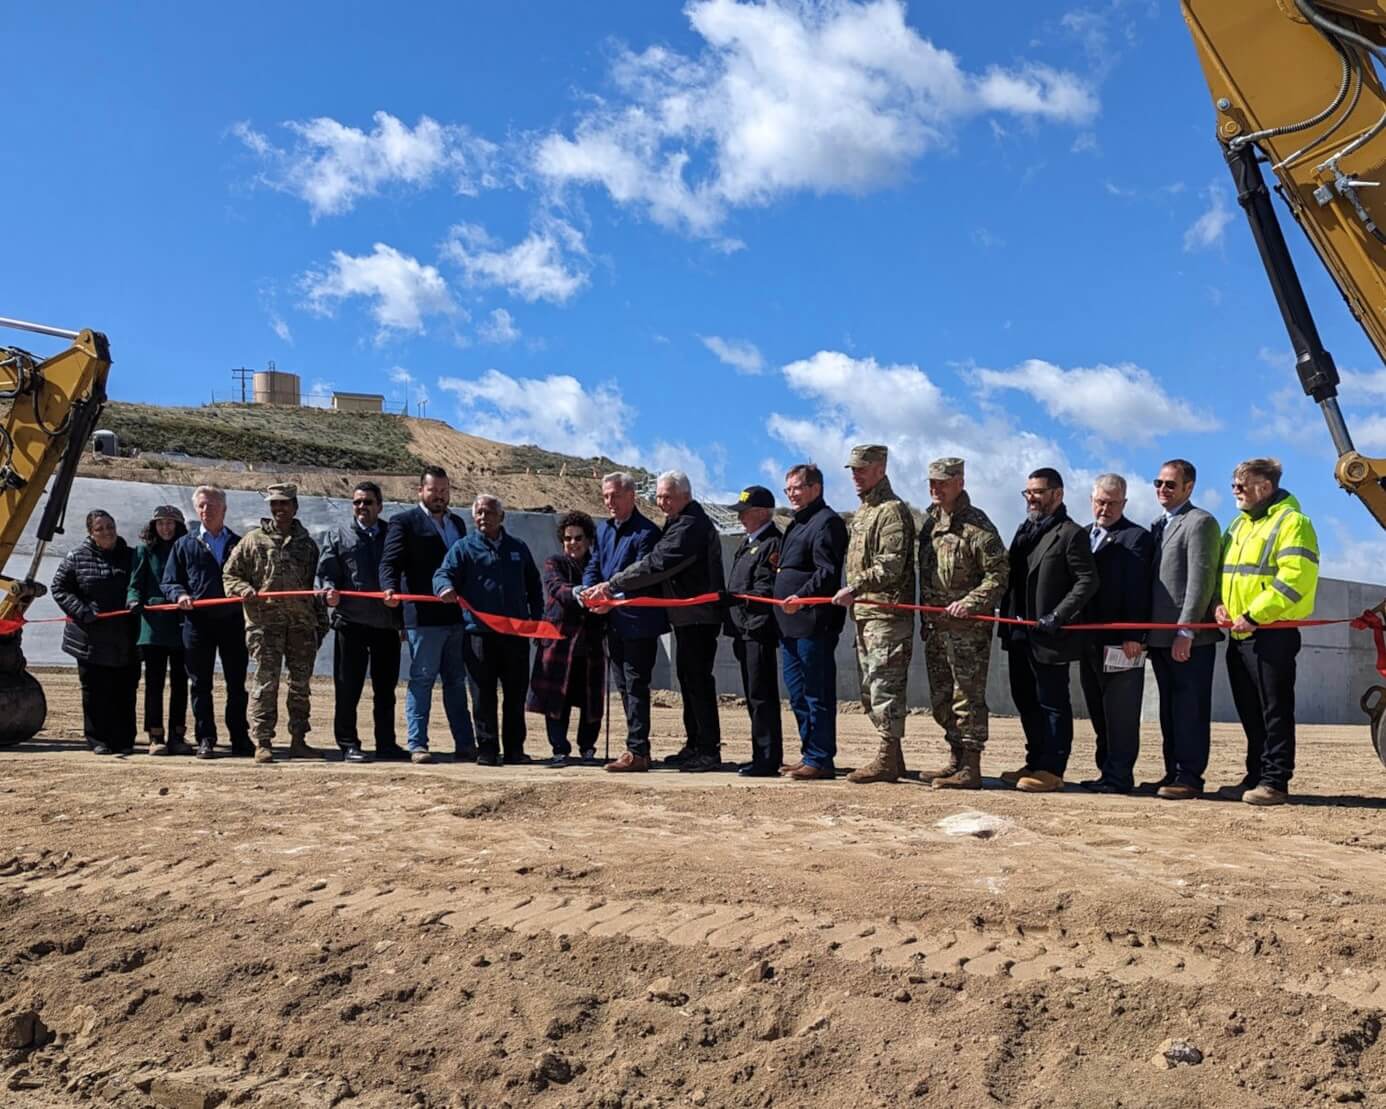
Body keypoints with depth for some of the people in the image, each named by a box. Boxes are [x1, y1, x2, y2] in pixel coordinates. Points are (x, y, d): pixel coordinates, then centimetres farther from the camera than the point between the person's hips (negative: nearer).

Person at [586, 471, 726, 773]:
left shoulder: (690, 526, -17)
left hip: (697, 617, -11)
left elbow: (656, 565, -25)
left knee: (697, 680, -7)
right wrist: (612, 589, 6)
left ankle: (708, 751, -1)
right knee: (689, 679, 14)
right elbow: (657, 562, 16)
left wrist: (612, 585, -24)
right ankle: (695, 746, 23)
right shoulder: (679, 524, 18)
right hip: (689, 616, 11)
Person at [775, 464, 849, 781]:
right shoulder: (797, 524, 22)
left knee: (817, 693, -5)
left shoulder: (827, 522, -9)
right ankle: (809, 754, 22)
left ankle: (820, 759, 1)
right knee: (798, 693, 14)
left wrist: (801, 597, -26)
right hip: (791, 623, 10)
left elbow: (828, 572, -19)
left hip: (813, 623, -10)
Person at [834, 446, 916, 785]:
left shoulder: (892, 510, -10)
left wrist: (853, 588, -19)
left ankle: (887, 761, -4)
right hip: (864, 612, 10)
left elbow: (890, 567, -19)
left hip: (887, 613, -10)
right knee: (870, 688, 13)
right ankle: (892, 757, 20)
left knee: (885, 685, -8)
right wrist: (854, 594, 13)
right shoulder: (862, 512, 20)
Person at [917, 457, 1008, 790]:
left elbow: (999, 574, -13)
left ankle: (970, 769, -2)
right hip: (935, 625, 8)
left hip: (967, 627, -8)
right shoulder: (931, 520, 15)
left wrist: (969, 603, -21)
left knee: (968, 696, -6)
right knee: (941, 699, 14)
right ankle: (956, 760, 24)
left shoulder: (976, 525, -9)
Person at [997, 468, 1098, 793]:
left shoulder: (1071, 534, -8)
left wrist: (1056, 617, -19)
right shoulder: (1025, 530, 17)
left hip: (1049, 636, -8)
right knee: (1026, 702, 14)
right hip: (1020, 634, 8)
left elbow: (1087, 581, -15)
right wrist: (1007, 617, 9)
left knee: (1052, 704, -1)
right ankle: (1035, 763, 24)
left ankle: (1051, 771, 5)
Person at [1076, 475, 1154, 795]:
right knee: (1099, 712, 12)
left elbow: (1137, 590, -12)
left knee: (1120, 714, -4)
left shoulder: (1137, 538, -3)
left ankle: (1119, 776, 0)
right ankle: (1107, 771, 19)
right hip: (1090, 638, 7)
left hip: (1121, 640, -7)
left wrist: (1133, 636, -18)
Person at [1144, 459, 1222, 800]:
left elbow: (1201, 580, -15)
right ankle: (1173, 773, 17)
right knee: (1170, 709, 11)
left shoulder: (1200, 522, -7)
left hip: (1190, 638, -8)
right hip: (1161, 637, 8)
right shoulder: (1158, 526, 20)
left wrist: (1185, 631, -20)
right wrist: (1146, 632, 13)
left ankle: (1190, 777, 0)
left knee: (1190, 709, -4)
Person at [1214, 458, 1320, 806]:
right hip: (1239, 635, 8)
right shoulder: (1238, 525, 19)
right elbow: (1222, 571, 24)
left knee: (1275, 710, -3)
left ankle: (1275, 781, 1)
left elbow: (1294, 578, -19)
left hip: (1272, 633, -8)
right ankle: (1255, 777, 20)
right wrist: (1219, 603, 4)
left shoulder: (1291, 522, -8)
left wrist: (1254, 615, -20)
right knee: (1250, 712, 12)